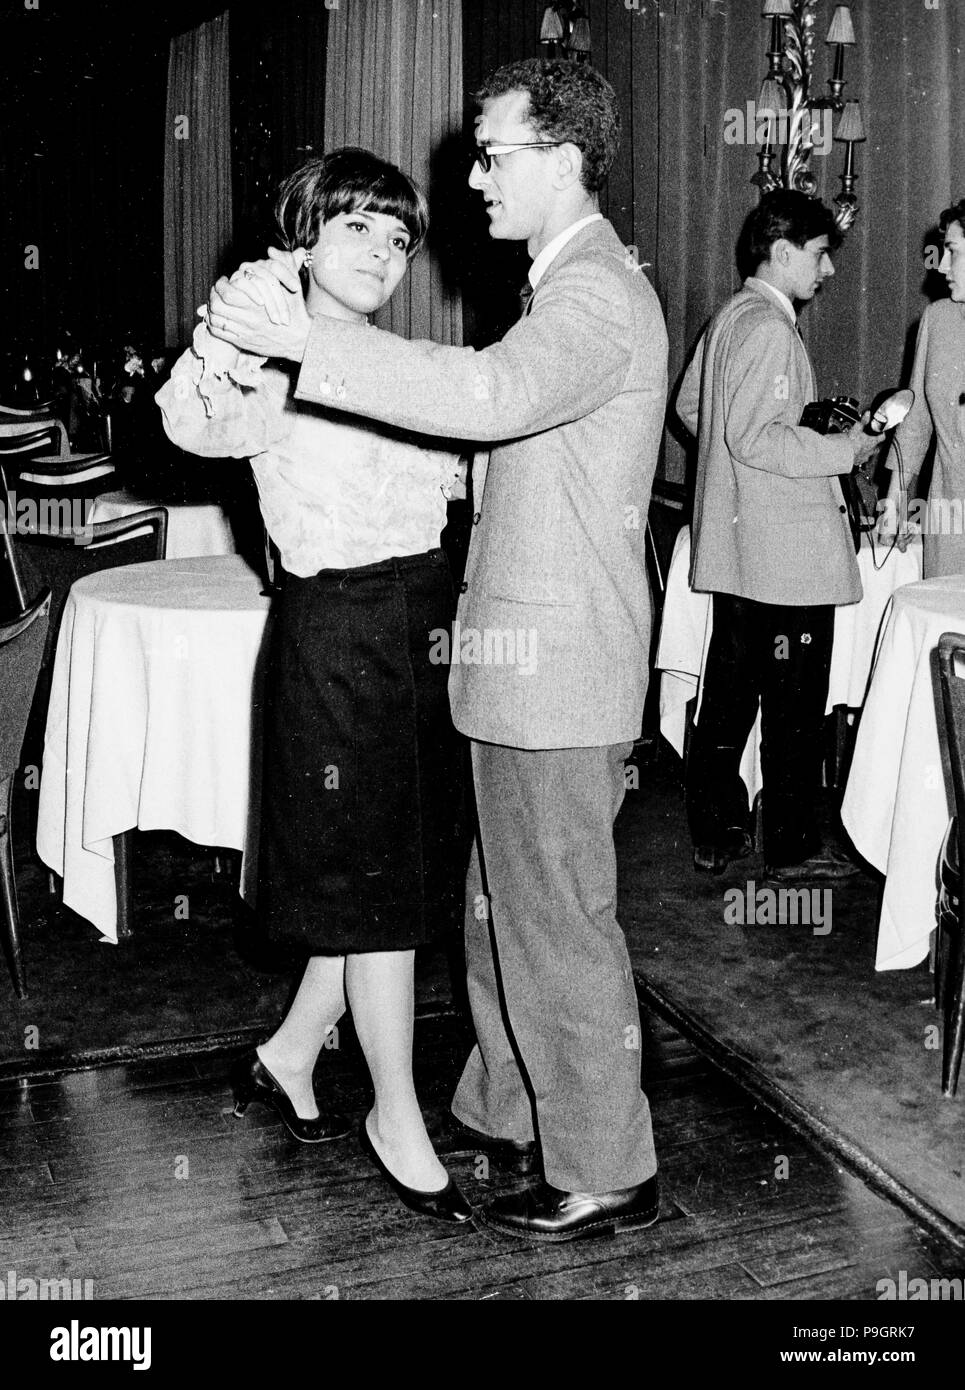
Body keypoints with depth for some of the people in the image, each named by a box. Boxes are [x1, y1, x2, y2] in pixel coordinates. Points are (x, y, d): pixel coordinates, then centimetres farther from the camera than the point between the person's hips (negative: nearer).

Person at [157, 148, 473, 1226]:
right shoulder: (278, 375, -10)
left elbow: (469, 470, 12)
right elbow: (192, 423, -30)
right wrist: (225, 346, -48)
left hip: (422, 622, 8)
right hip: (339, 634, -7)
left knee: (403, 866, 15)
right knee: (375, 881, 2)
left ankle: (288, 1055, 33)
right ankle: (397, 1117, 18)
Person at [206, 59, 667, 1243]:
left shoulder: (597, 295, -16)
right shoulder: (574, 285, 19)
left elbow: (487, 396, -35)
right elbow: (483, 401, 17)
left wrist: (299, 338, -35)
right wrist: (316, 325, 11)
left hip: (555, 664, -10)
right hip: (530, 655, 10)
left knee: (556, 921, 0)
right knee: (506, 906, 20)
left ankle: (606, 1173, 15)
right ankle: (505, 1110, 37)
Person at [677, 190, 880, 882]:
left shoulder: (730, 316, 13)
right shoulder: (770, 328, -17)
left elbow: (690, 405, 22)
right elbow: (753, 438, -23)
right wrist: (843, 449, -16)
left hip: (735, 548, 10)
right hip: (786, 552, -10)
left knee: (731, 690, 14)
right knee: (794, 701, 1)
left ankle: (716, 832, 23)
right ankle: (793, 845, 11)